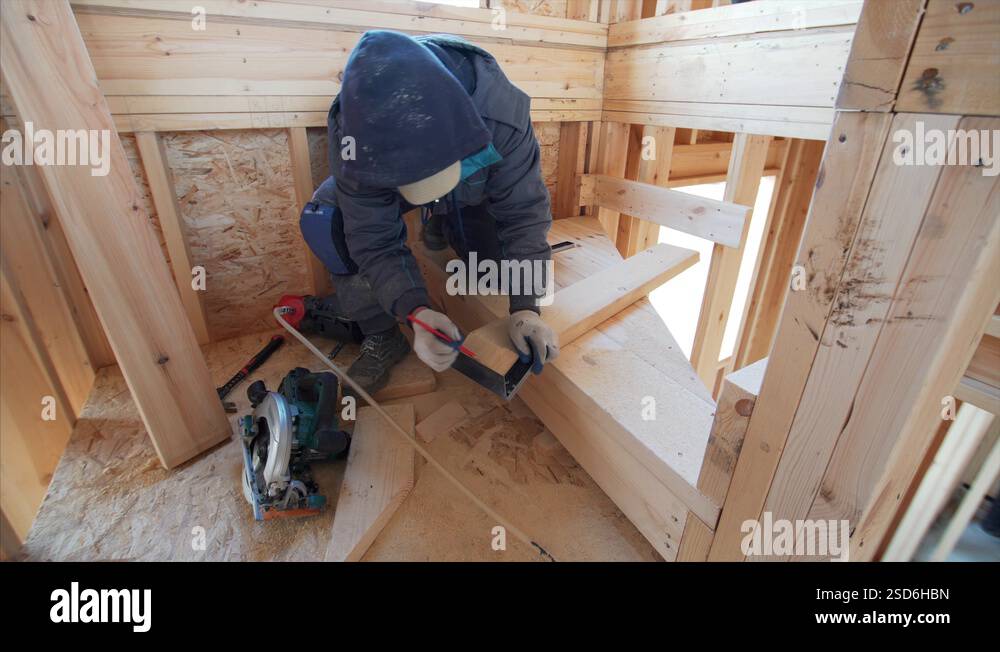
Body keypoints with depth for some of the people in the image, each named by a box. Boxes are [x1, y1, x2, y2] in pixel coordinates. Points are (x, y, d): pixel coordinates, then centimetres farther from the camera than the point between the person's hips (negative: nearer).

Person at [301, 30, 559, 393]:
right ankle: (381, 335, -8)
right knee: (325, 224, -27)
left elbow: (523, 212, -33)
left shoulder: (503, 116, -41)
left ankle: (442, 220, 20)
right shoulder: (354, 139, -38)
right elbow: (375, 239, -33)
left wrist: (525, 307, -39)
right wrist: (416, 310, -50)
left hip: (475, 185, 2)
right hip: (379, 184, -1)